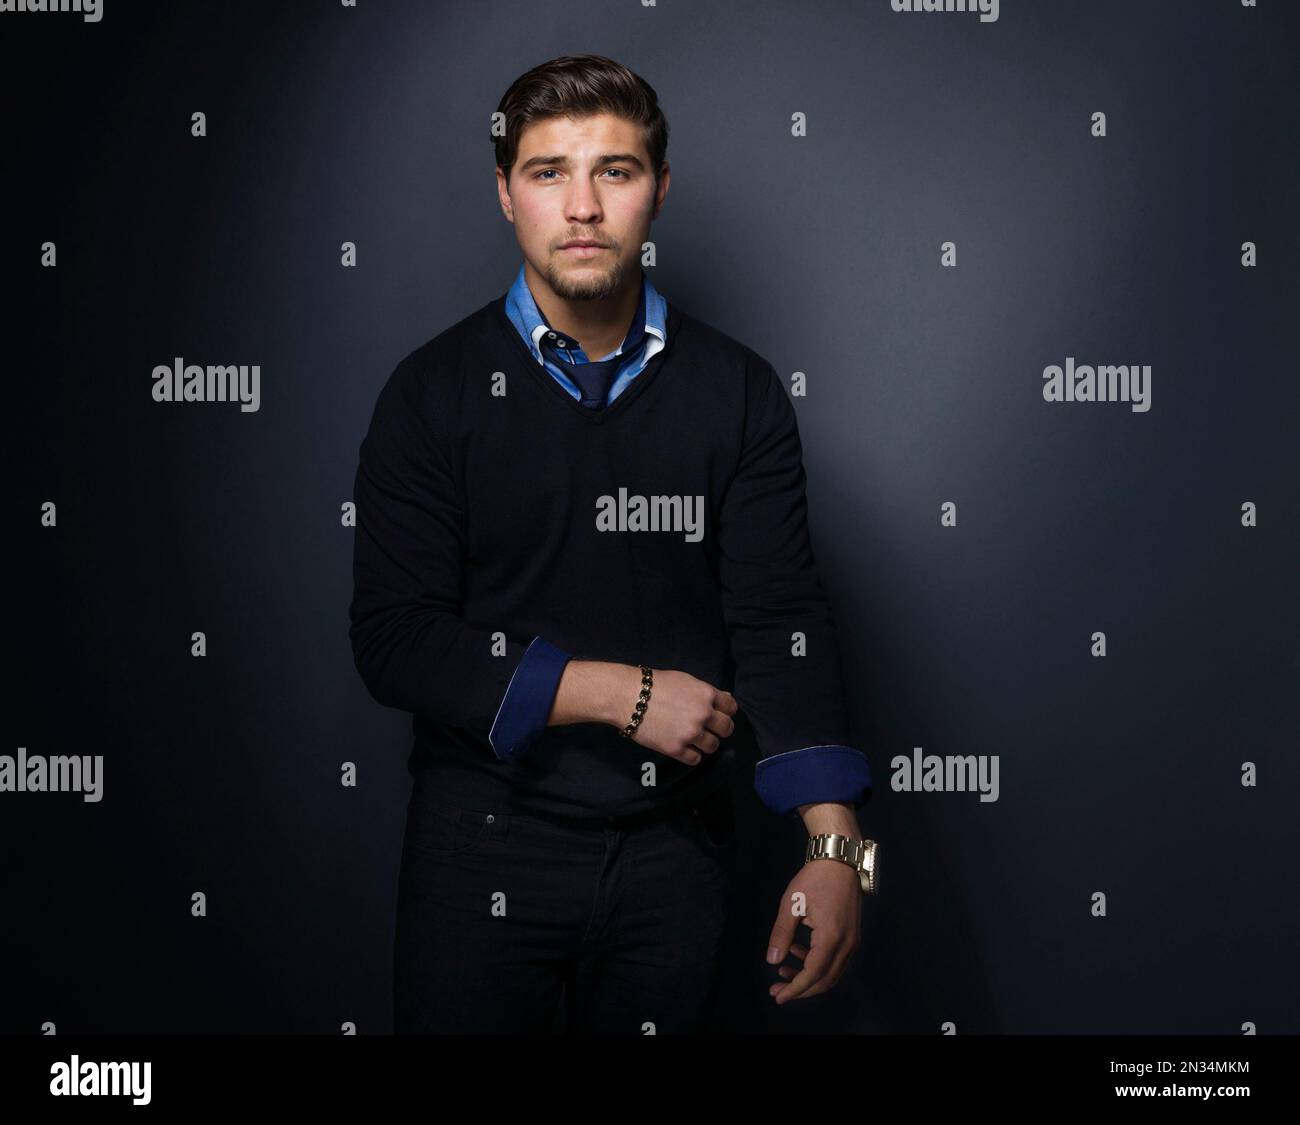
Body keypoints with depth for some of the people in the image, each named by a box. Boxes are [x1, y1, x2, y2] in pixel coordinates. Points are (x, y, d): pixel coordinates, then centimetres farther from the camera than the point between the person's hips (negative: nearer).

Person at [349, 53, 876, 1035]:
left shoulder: (738, 391, 1)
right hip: (485, 846, -1)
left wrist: (837, 845, -17)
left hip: (679, 844, 2)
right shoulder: (435, 391, -4)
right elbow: (393, 638, -9)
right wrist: (621, 693, -15)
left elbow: (782, 619, -6)